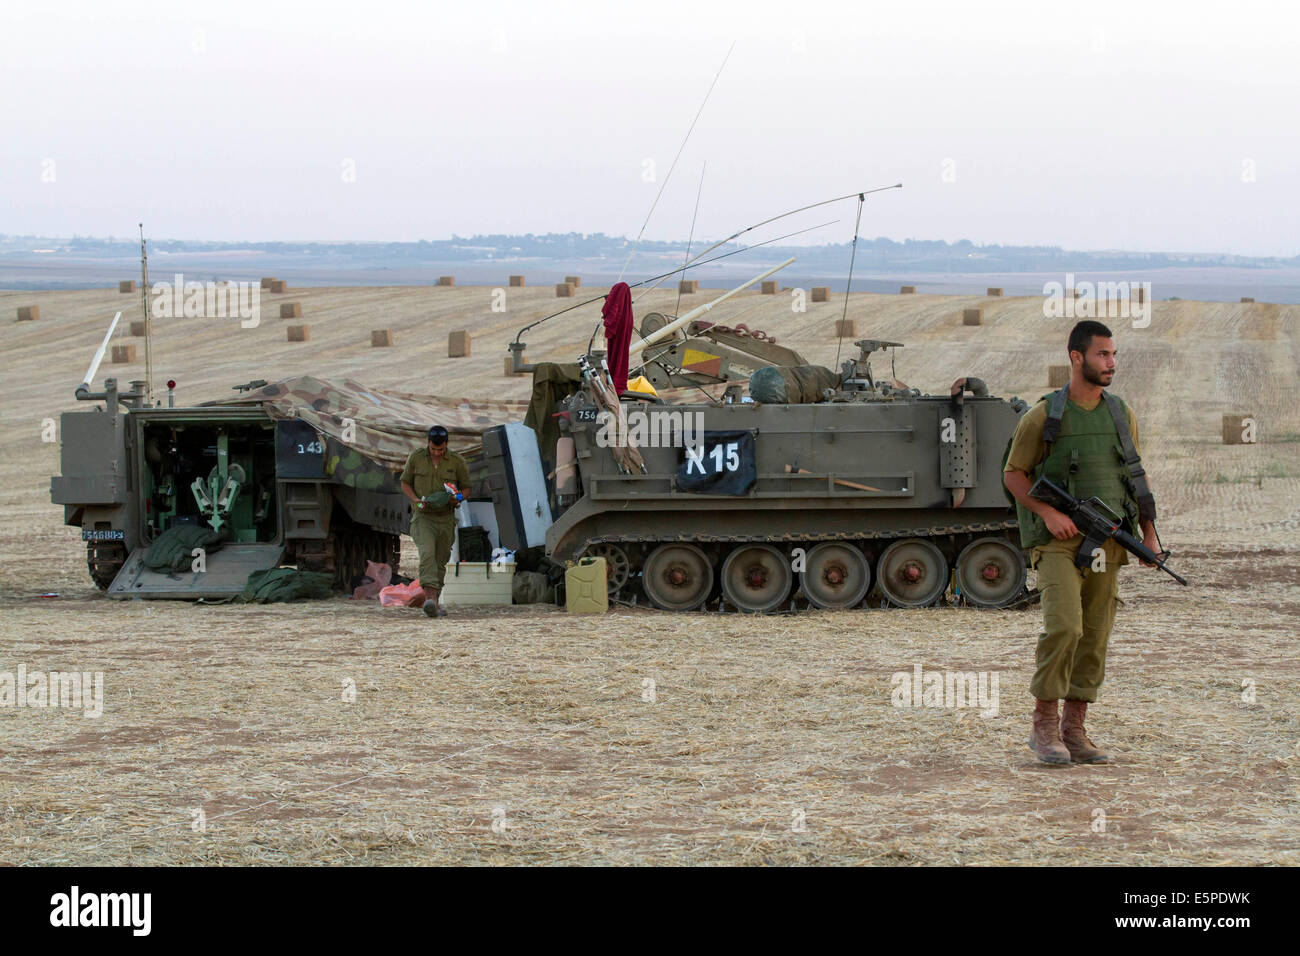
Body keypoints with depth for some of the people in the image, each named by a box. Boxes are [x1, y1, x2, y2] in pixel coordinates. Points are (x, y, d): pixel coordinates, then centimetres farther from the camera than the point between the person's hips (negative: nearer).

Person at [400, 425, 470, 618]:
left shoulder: (457, 462, 0)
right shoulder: (415, 458, -1)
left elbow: (465, 487, 11)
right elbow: (405, 484, 9)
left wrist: (457, 499, -11)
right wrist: (416, 499, -10)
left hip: (445, 517, 2)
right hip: (422, 516, -2)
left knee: (440, 561, 7)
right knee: (427, 553, -24)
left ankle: (434, 603, 20)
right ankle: (430, 597, -36)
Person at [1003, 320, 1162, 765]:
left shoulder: (1121, 415, 11)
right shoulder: (1043, 417, -4)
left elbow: (1136, 478, 19)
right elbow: (1013, 474, 0)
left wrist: (1149, 533, 10)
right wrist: (1048, 512, -14)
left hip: (1107, 542, 5)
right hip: (1059, 541, -5)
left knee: (1095, 637, 5)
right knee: (1063, 627, -19)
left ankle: (1074, 730, 13)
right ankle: (1043, 725, -8)